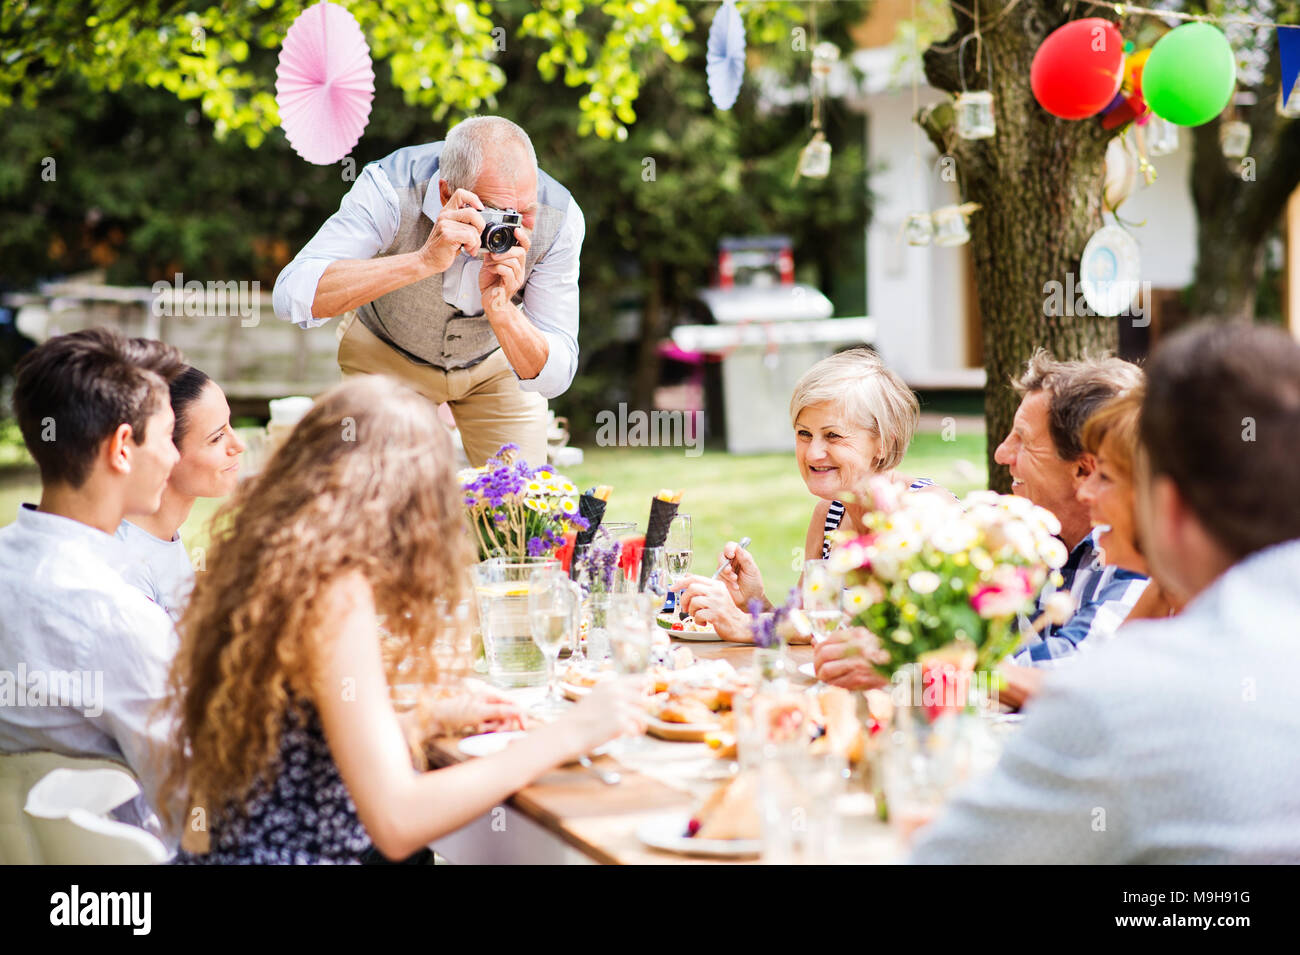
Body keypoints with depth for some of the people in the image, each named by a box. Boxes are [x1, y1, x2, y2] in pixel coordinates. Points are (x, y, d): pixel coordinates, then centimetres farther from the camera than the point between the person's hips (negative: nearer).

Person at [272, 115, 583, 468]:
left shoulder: (559, 217, -31)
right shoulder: (388, 189, -37)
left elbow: (553, 379, -28)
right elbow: (291, 297, -48)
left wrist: (500, 309, -48)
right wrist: (425, 260, -55)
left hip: (495, 362, 2)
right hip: (387, 355, -1)